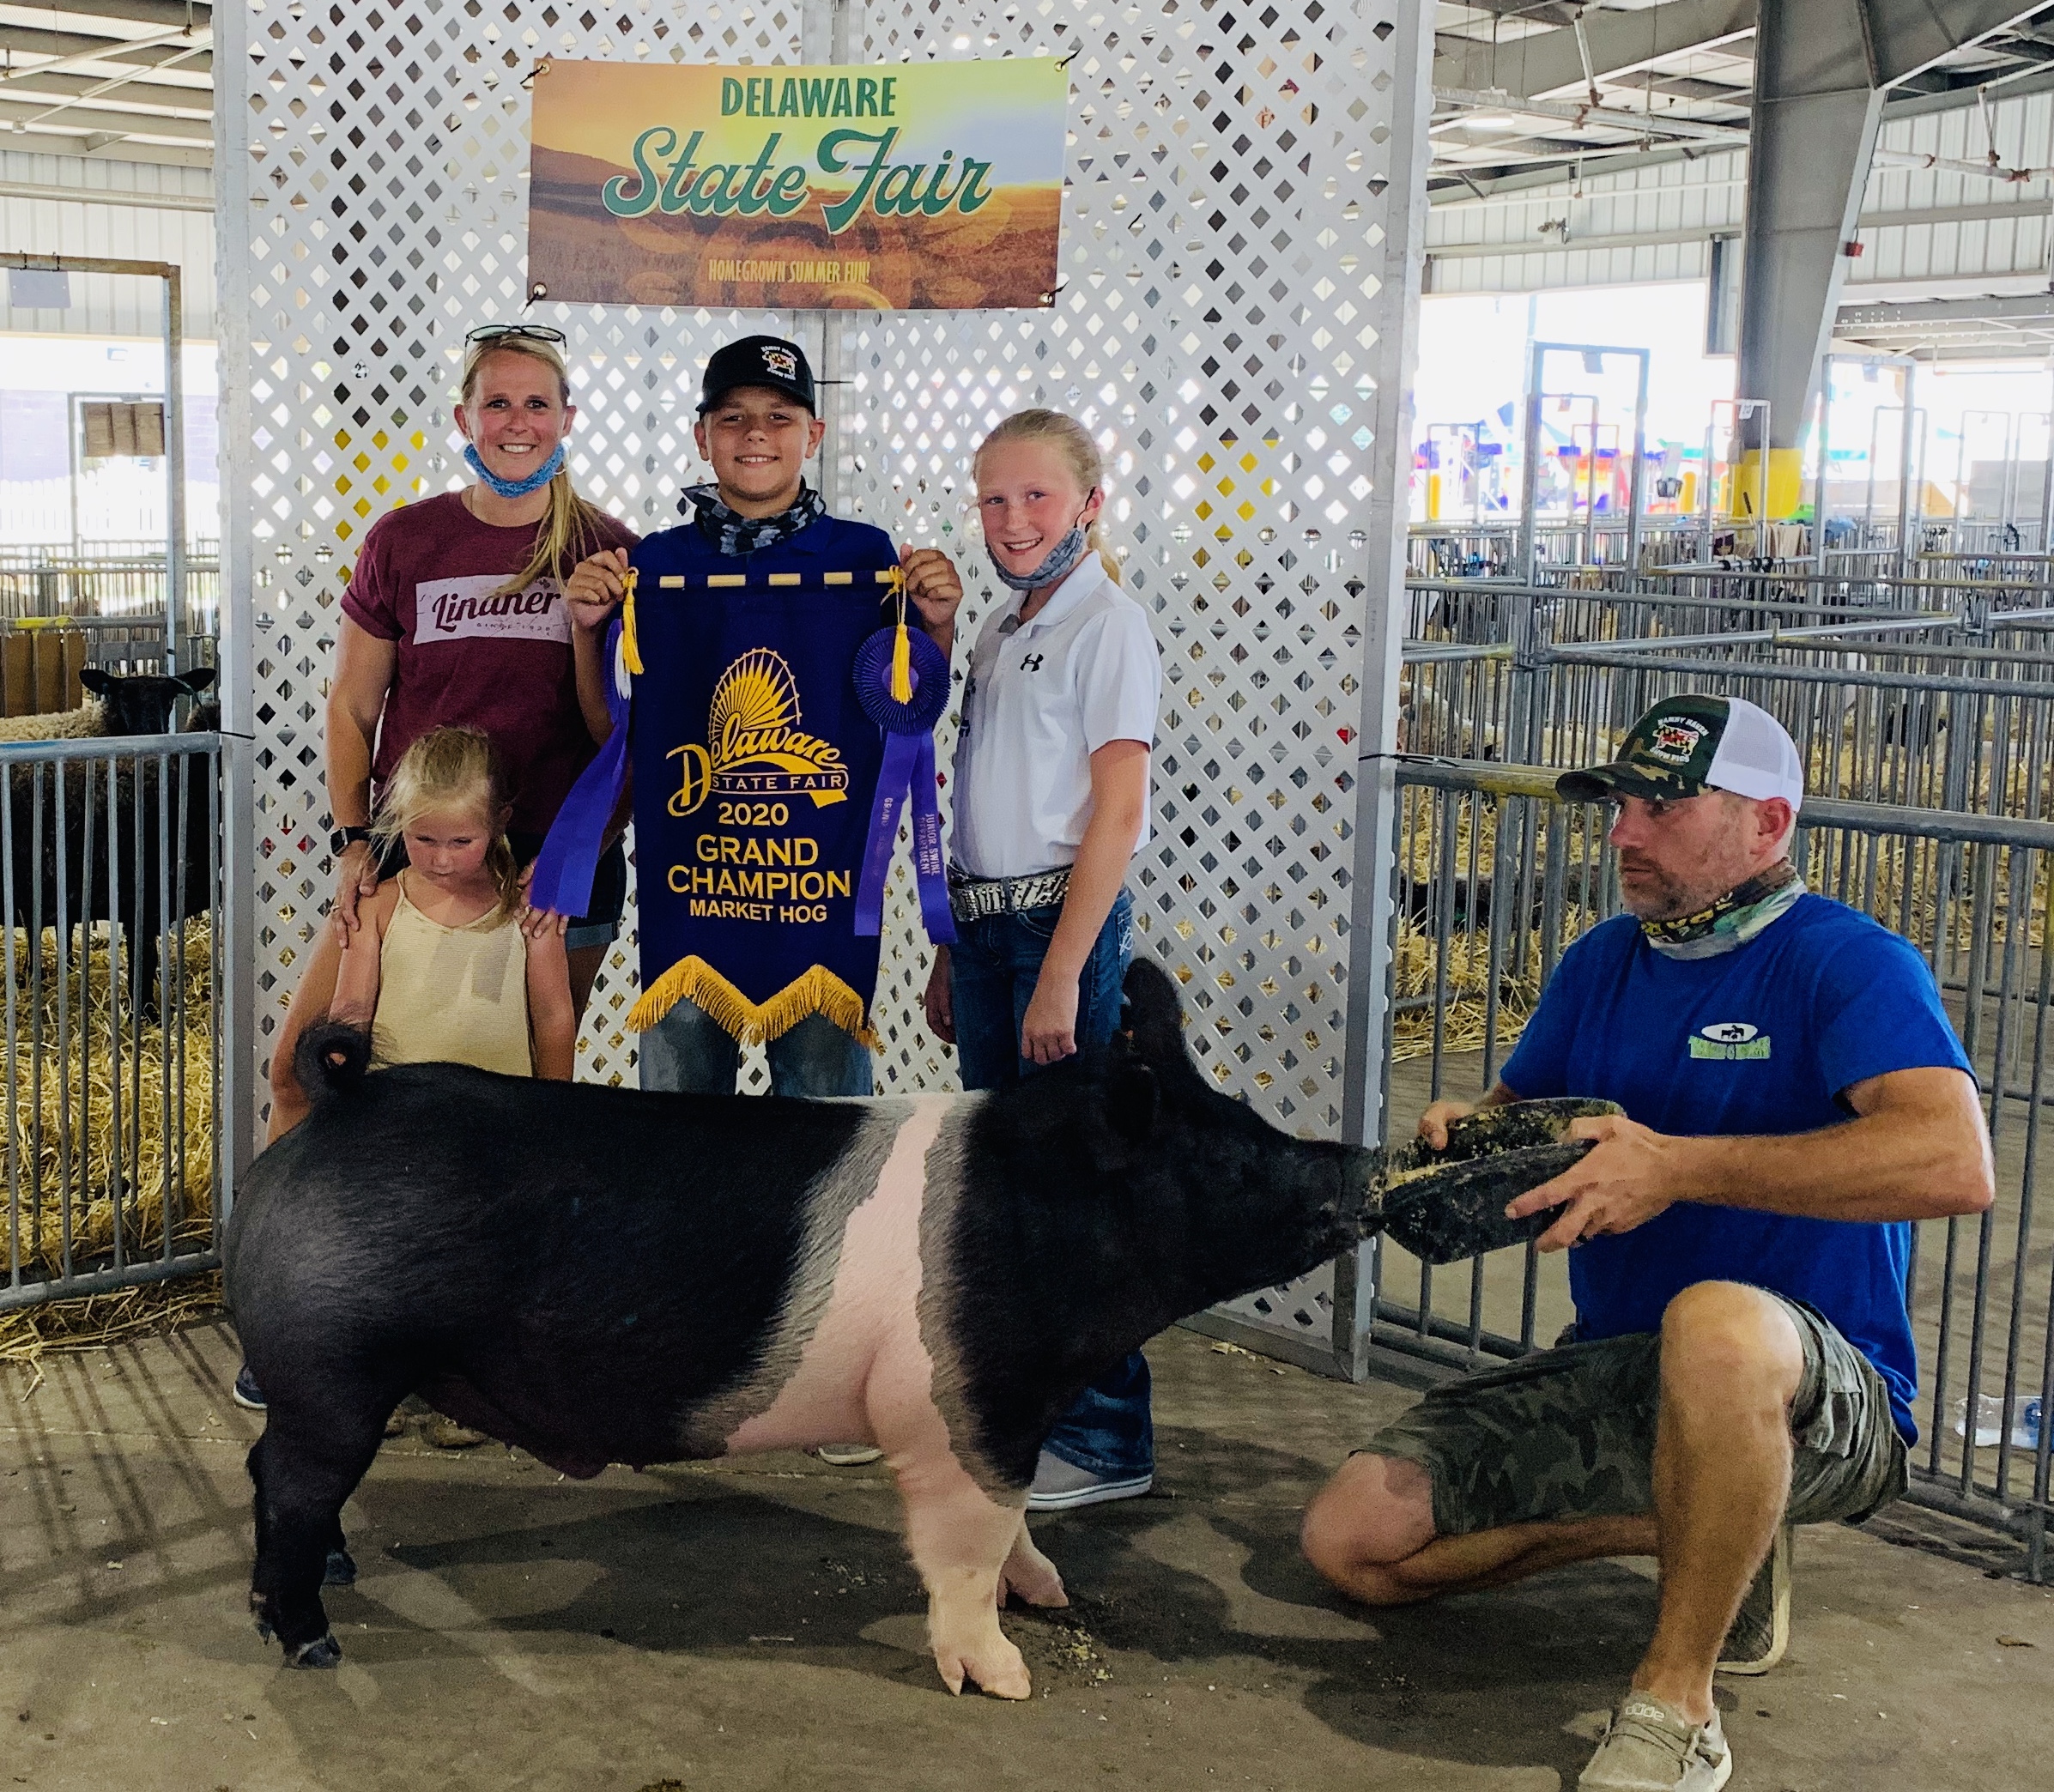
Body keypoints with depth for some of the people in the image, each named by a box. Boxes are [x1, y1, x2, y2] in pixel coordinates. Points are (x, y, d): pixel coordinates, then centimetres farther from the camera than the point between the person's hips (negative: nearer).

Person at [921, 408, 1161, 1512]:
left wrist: (1061, 973, -19)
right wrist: (952, 954, 16)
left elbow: (1116, 810, -15)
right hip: (982, 924, 8)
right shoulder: (997, 633, 15)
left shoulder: (1108, 626, -9)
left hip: (1064, 922, -8)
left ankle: (1107, 1442, 6)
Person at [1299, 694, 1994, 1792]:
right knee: (1353, 1542, -2)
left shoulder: (1846, 963, -13)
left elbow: (1953, 1163, -30)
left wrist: (1678, 1166, -32)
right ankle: (1685, 1526, 13)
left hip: (1820, 1398, -7)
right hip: (1613, 1377, 7)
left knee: (1715, 1322, -43)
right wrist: (1464, 1138, -8)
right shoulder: (1601, 964, 9)